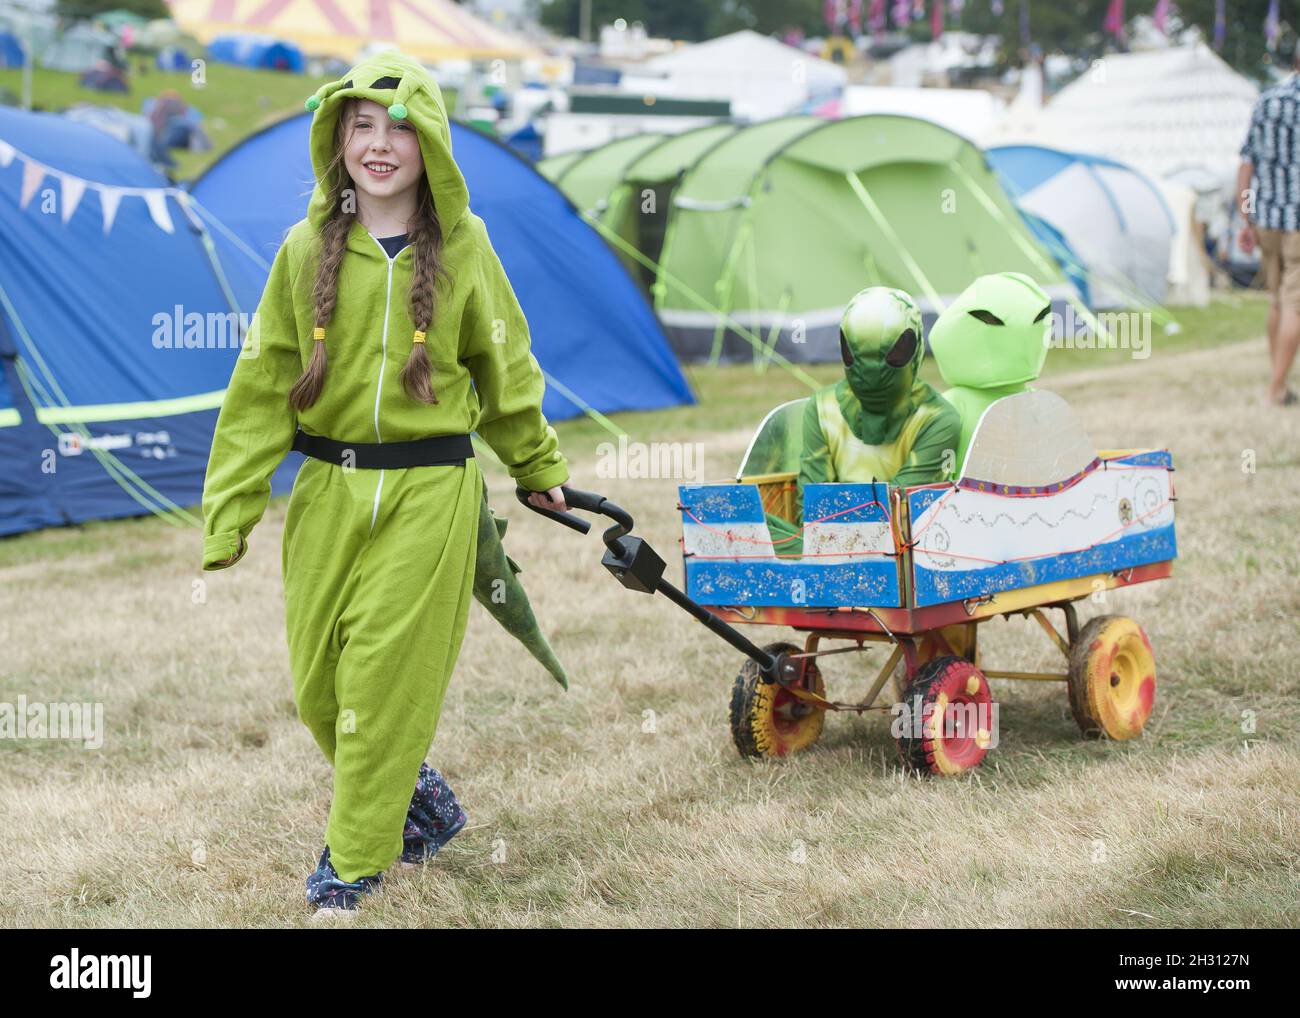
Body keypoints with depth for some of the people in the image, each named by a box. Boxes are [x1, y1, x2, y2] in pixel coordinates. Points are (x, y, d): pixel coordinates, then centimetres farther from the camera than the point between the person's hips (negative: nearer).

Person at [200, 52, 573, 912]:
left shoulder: (463, 246, -2)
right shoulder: (308, 249, 1)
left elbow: (507, 371, 10)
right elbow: (264, 383, 3)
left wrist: (540, 469, 21)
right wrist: (231, 509, 0)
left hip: (431, 492, -2)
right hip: (329, 489, 3)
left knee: (387, 676, -3)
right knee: (320, 680, 5)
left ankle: (358, 858, 12)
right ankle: (414, 792, 31)